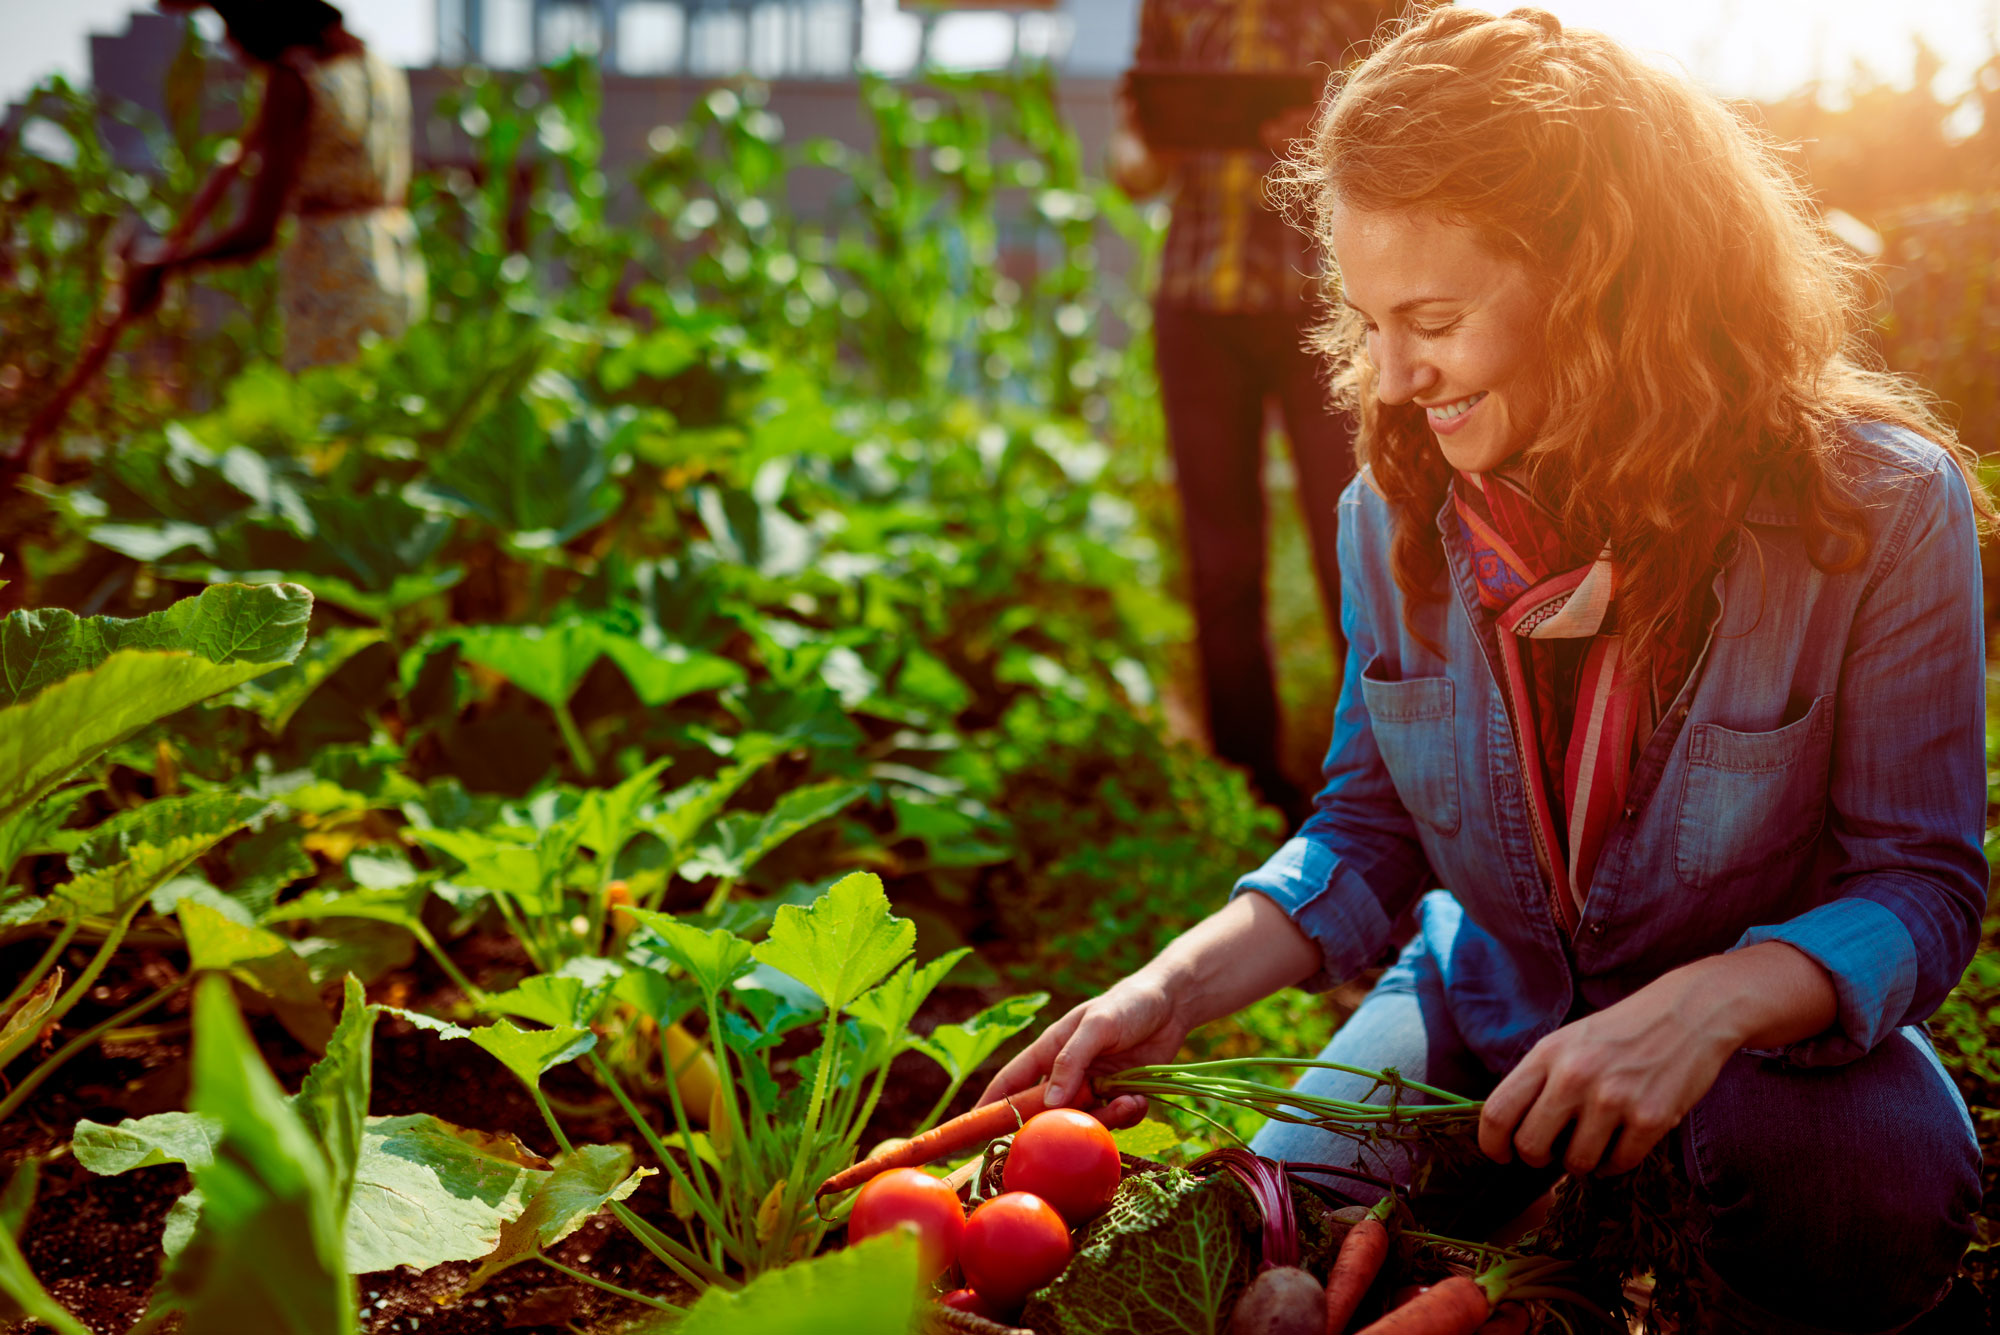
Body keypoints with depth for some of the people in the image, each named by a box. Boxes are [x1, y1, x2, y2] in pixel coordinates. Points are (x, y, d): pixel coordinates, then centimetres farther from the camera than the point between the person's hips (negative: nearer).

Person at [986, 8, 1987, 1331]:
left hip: (1775, 1022, -2)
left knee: (1875, 1181, -35)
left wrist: (1708, 1008, -36)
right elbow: (1367, 835, 1)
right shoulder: (1395, 512, -9)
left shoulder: (1878, 508, -20)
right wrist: (1175, 990, -15)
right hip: (1487, 1008, 3)